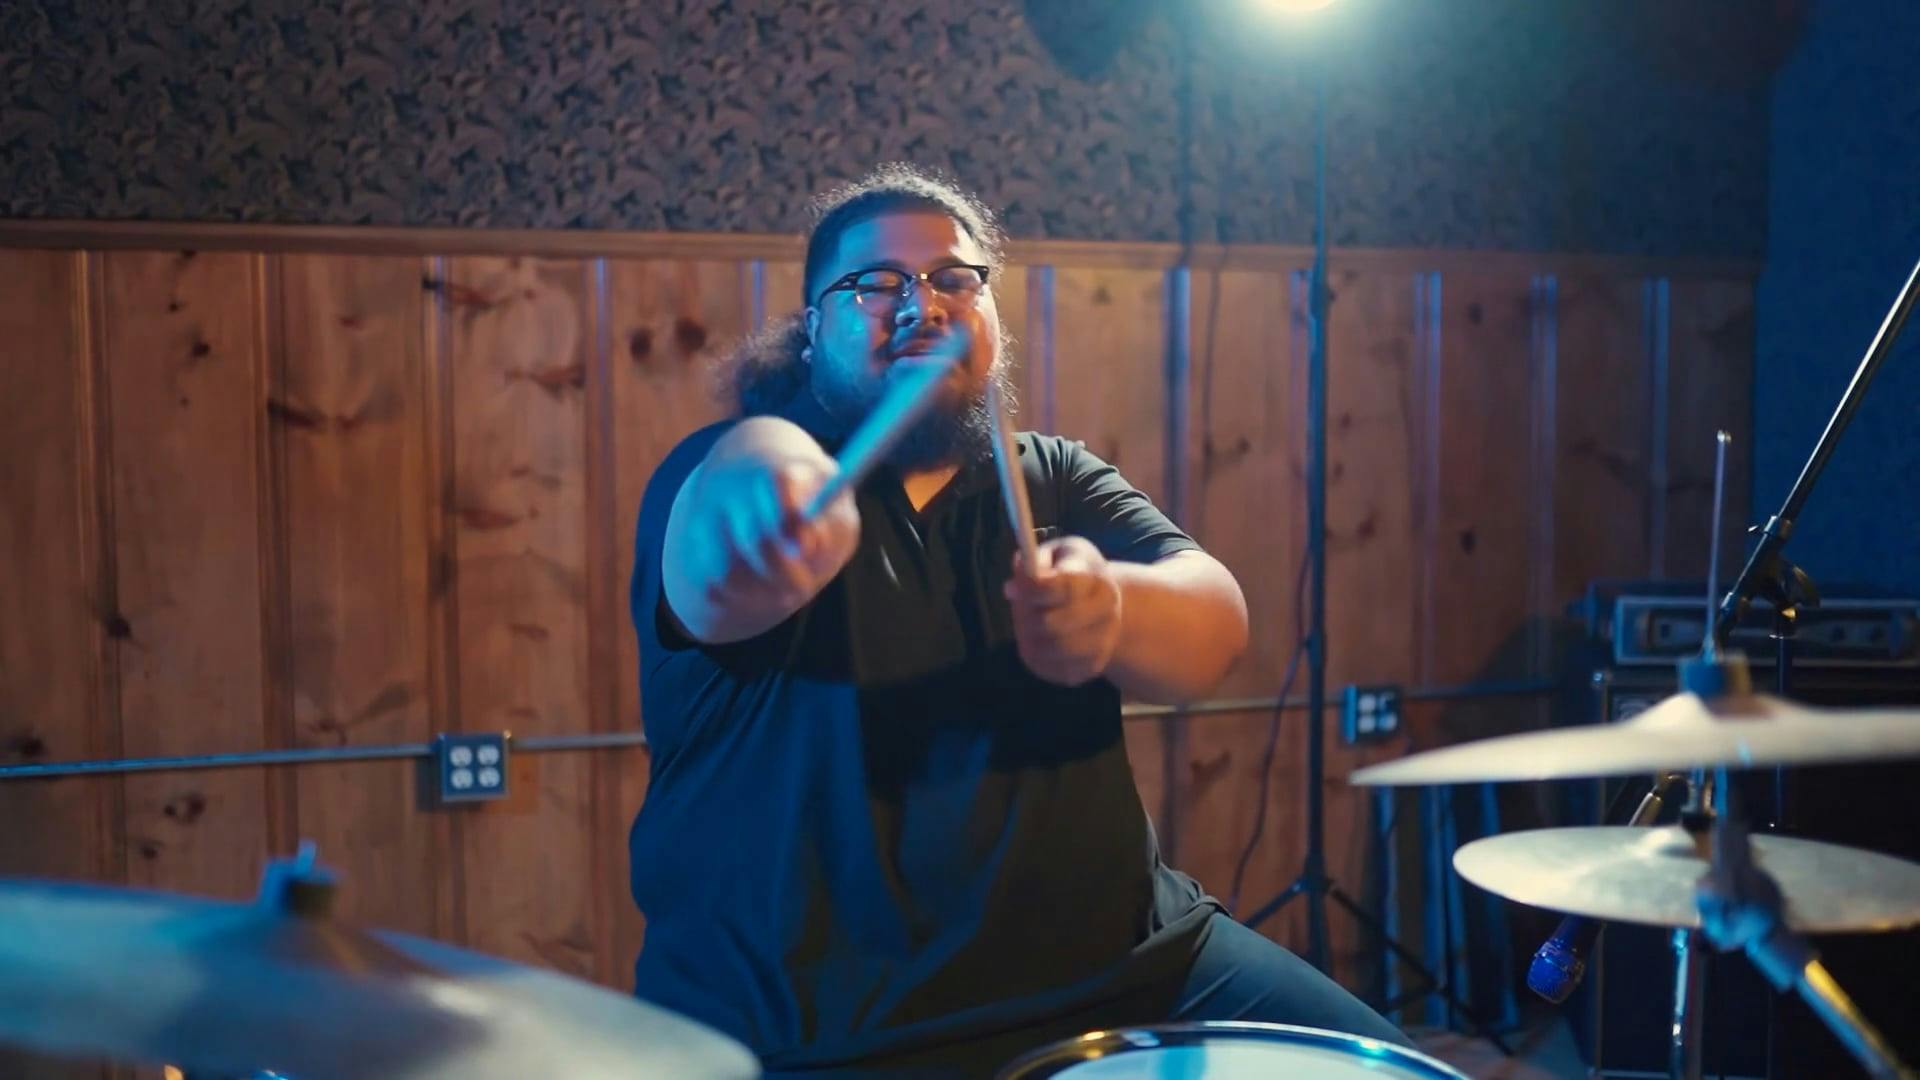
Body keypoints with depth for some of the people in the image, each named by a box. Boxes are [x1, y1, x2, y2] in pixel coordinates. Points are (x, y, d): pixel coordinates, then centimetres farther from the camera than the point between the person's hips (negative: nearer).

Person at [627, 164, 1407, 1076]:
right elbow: (717, 557, -28)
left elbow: (1212, 627, -8)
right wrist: (763, 493, -51)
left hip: (1115, 960, 4)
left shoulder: (1053, 478, 9)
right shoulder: (728, 472, -3)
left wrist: (1109, 604, -31)